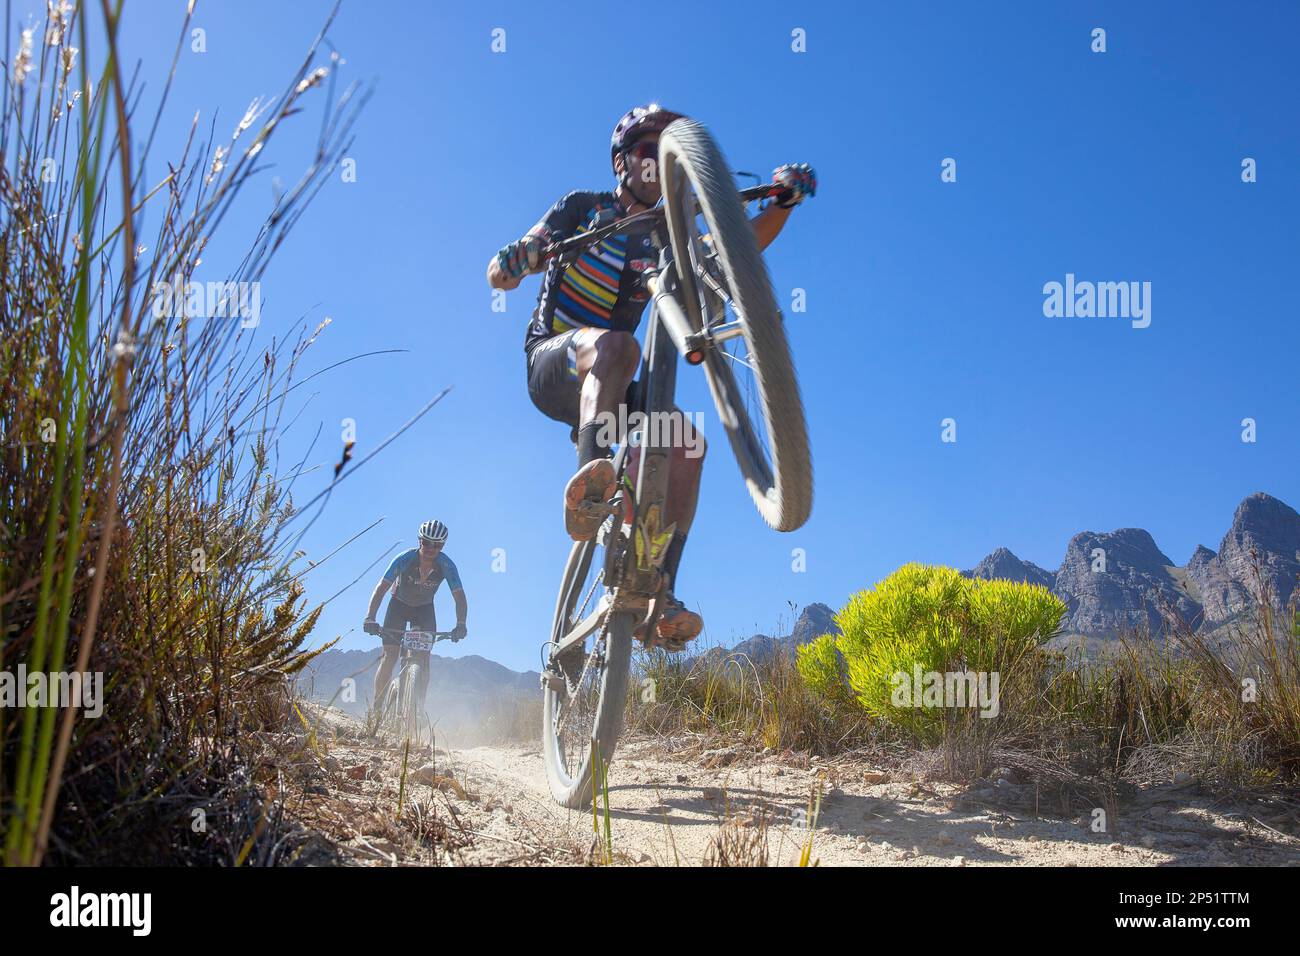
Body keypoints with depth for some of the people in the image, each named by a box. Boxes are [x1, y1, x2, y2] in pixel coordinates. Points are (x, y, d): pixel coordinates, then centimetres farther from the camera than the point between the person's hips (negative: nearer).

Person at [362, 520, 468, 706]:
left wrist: (460, 625, -43)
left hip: (424, 609, 1)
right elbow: (381, 588, -32)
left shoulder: (447, 566, -24)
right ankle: (376, 706, -5)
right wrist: (370, 618, -44)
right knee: (390, 657, -11)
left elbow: (460, 598, -26)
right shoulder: (405, 559, -29)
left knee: (423, 659, -11)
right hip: (399, 605, -1)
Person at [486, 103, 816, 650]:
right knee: (615, 345, -37)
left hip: (607, 384, 4)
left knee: (685, 438, -24)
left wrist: (785, 199, -21)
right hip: (551, 362, -4)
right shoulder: (584, 207, 6)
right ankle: (591, 478, -58)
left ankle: (658, 597, -30)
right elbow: (501, 274, -5)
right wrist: (512, 261, -30)